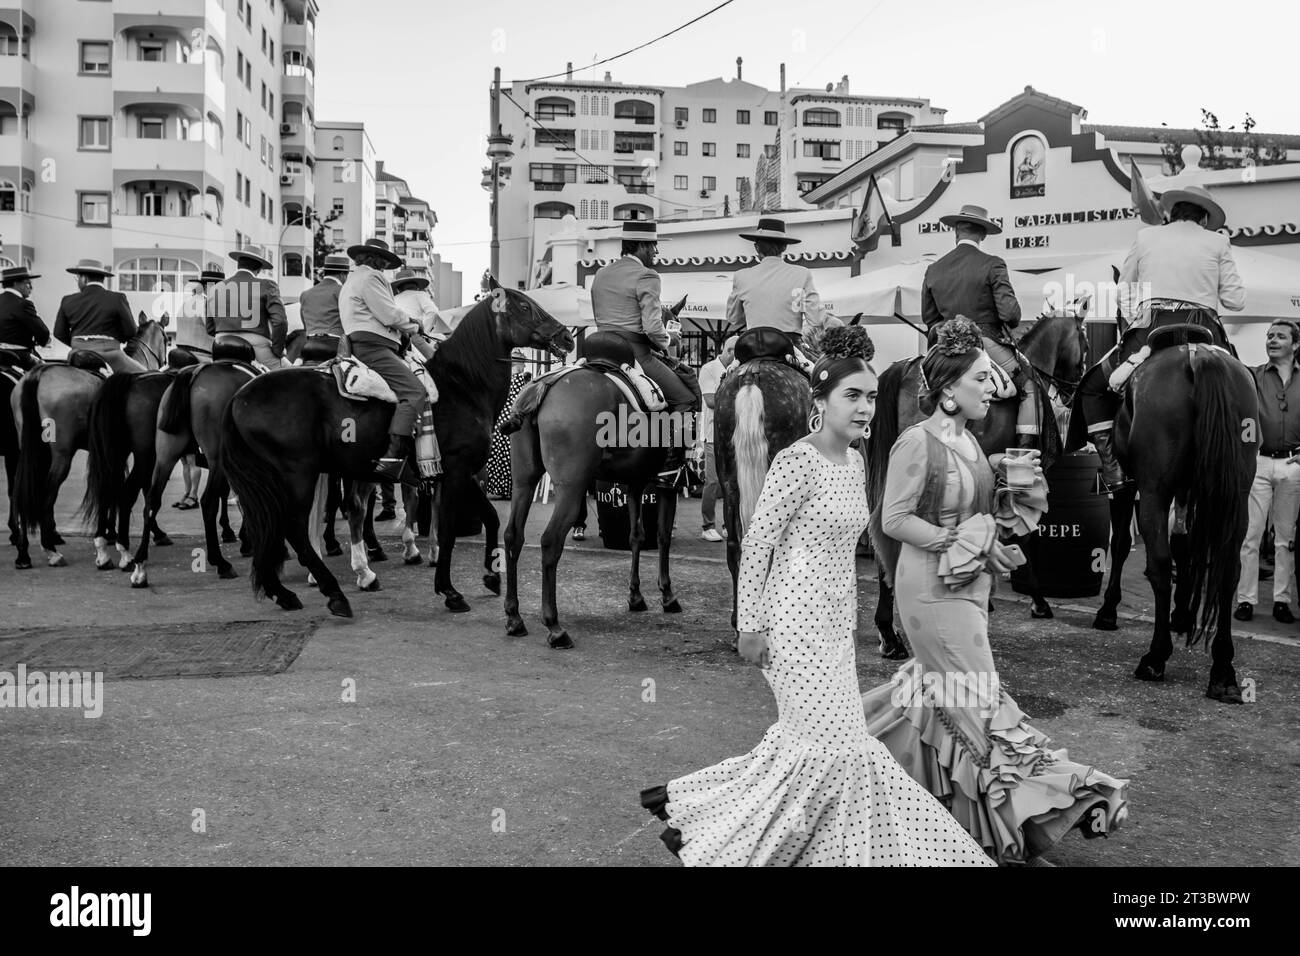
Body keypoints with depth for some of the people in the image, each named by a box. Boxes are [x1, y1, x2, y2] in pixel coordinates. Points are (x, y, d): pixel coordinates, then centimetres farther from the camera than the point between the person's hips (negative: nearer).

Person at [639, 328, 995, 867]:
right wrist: (750, 625, -17)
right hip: (795, 621, -9)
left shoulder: (855, 463, 10)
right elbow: (756, 543, -17)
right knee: (835, 743, -5)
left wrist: (848, 618, 18)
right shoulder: (798, 461, -16)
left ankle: (682, 802, 28)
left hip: (834, 623, 9)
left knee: (809, 740, 14)